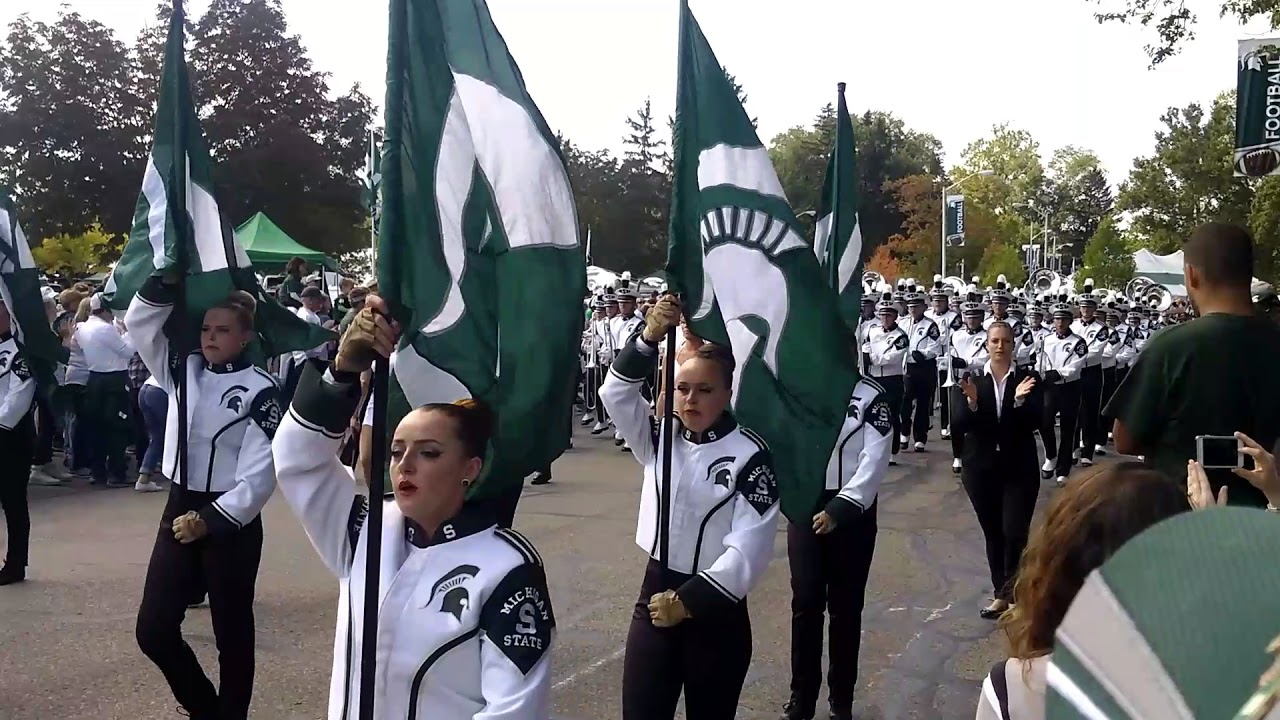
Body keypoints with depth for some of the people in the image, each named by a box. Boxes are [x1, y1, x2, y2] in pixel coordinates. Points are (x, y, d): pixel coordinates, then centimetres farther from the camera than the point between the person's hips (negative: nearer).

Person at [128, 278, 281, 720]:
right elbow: (140, 323, -1)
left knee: (231, 632, 7)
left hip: (232, 521, -5)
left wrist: (211, 519, -21)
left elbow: (261, 474, -16)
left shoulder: (260, 391, -11)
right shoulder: (184, 371, 6)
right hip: (180, 510, 6)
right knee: (153, 629, 6)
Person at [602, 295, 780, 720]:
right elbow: (616, 393, -11)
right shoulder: (660, 438, 3)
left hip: (715, 608, -3)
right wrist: (650, 338, -24)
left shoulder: (750, 455, -11)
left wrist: (689, 600, -19)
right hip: (655, 597, 4)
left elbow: (749, 546, -17)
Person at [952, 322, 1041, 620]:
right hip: (981, 469, 2)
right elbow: (958, 424, -8)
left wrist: (1020, 400, -25)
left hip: (1018, 469, -2)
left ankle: (1008, 593, 8)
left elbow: (1034, 423, -9)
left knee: (1014, 533, -10)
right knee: (992, 533, 10)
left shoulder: (1026, 379, -2)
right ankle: (1003, 592, 22)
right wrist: (971, 400, -25)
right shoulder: (972, 379, -1)